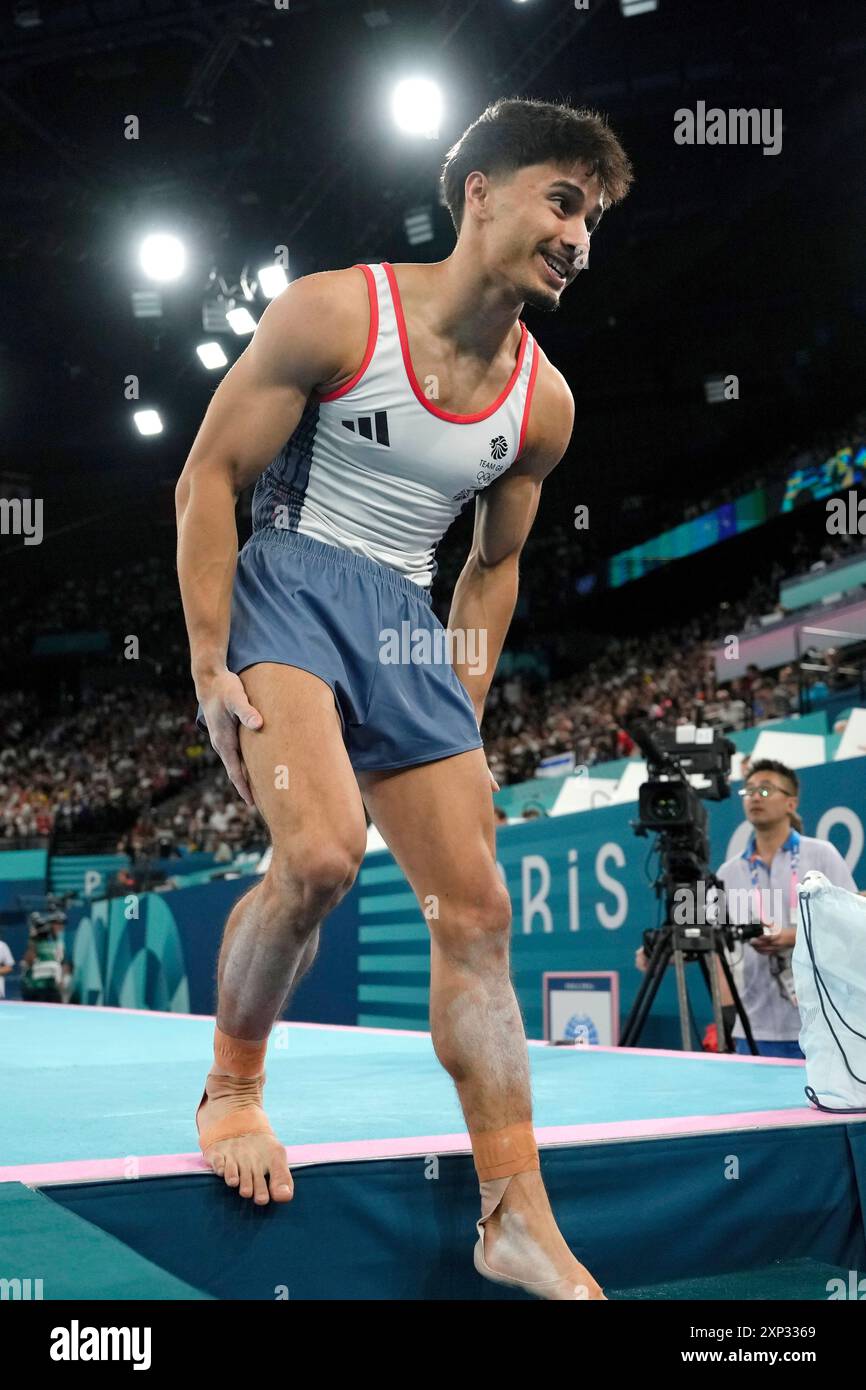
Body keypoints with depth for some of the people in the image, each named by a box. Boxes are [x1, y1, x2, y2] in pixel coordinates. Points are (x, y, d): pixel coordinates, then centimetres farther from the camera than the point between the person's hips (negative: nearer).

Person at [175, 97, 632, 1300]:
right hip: (288, 586, -5)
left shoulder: (544, 402, 6)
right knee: (321, 855, -28)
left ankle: (519, 1222, 8)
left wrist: (464, 713, 11)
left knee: (478, 913, -1)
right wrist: (210, 668, -14)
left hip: (411, 627, 5)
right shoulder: (336, 311, -9)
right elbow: (209, 478, -7)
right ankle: (231, 1091, 3)